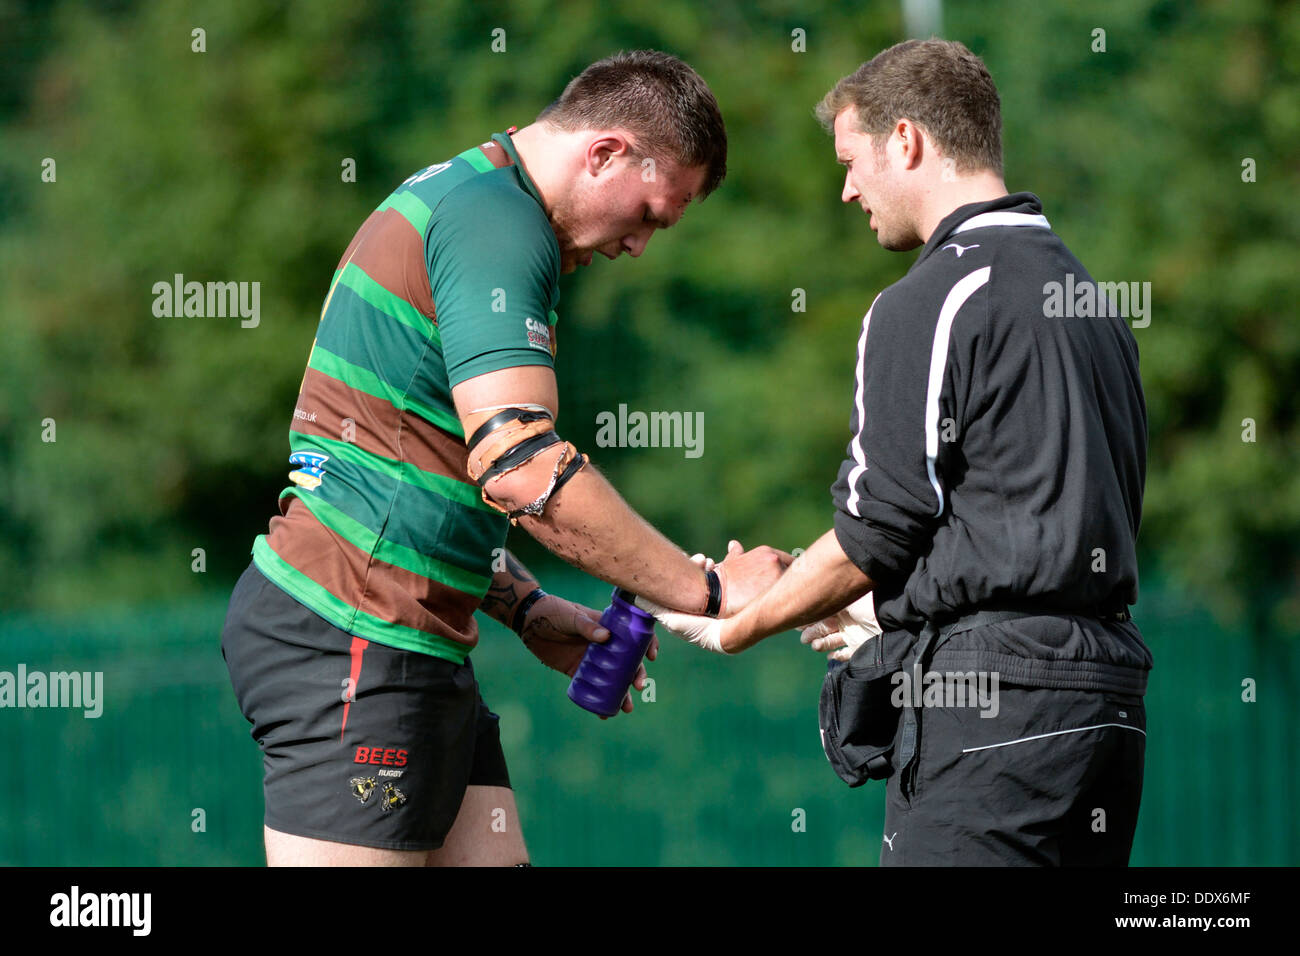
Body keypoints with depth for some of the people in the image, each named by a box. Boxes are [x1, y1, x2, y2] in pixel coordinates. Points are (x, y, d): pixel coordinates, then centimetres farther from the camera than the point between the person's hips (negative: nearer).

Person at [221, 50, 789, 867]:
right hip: (353, 637, -11)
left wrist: (527, 611, 19)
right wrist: (709, 593, -16)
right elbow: (522, 468, -24)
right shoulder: (498, 224, -13)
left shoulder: (461, 197, 21)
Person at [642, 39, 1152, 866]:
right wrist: (888, 614, 31)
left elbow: (877, 526, -8)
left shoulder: (929, 304, -8)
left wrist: (738, 625, 7)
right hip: (1109, 693, 9)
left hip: (992, 706, -9)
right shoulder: (1087, 295, 19)